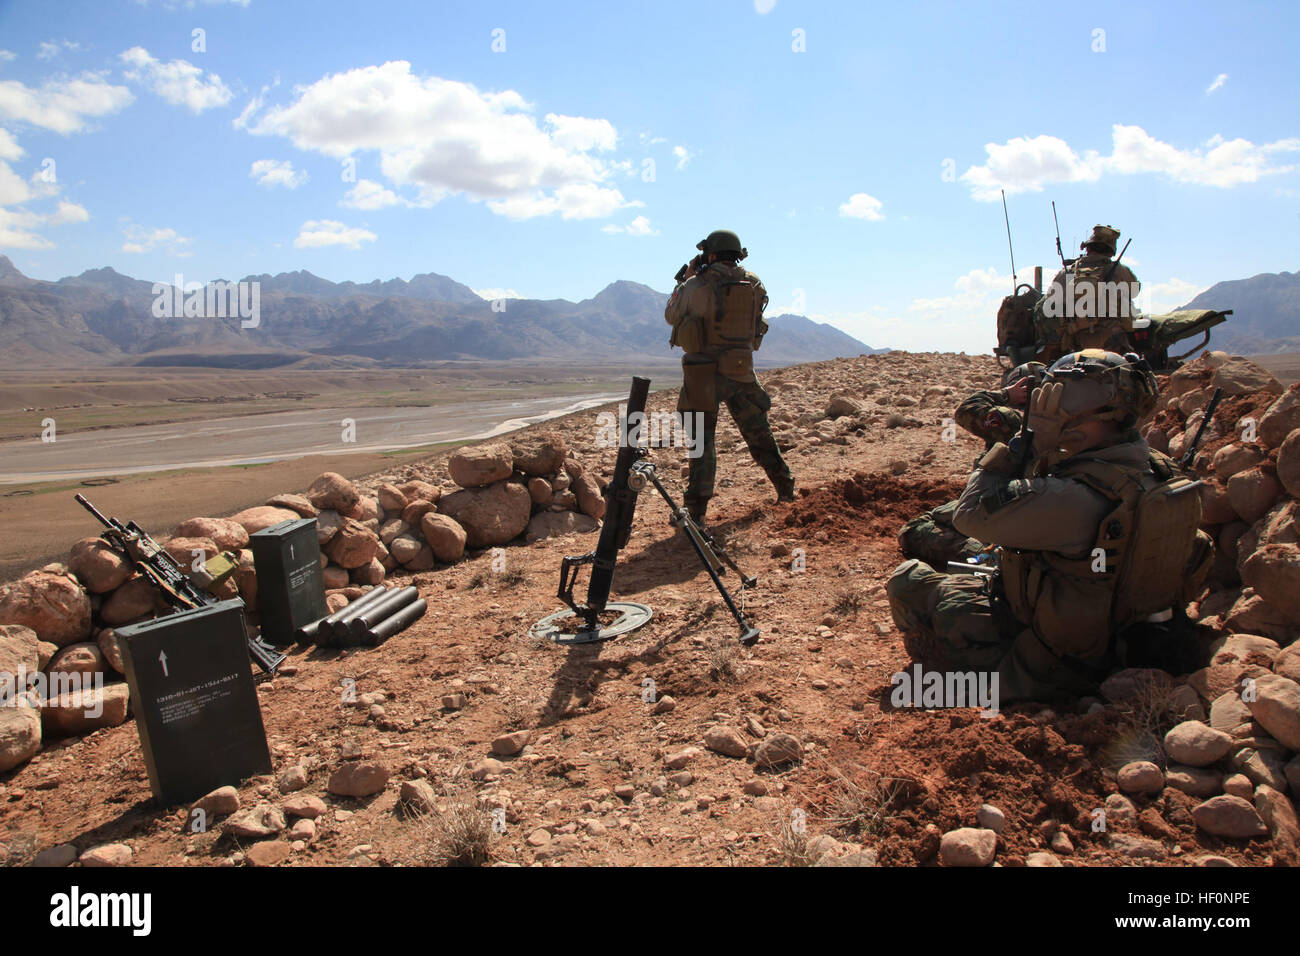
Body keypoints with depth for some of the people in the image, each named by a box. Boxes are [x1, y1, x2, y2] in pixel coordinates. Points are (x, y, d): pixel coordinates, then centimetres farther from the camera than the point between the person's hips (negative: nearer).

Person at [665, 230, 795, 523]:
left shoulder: (698, 285, -10)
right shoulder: (753, 285, 3)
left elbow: (672, 315, 6)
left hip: (705, 374, -4)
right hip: (742, 371, 4)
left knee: (703, 442, 2)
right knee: (759, 434, 19)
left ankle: (695, 509, 0)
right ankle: (786, 489, 30)